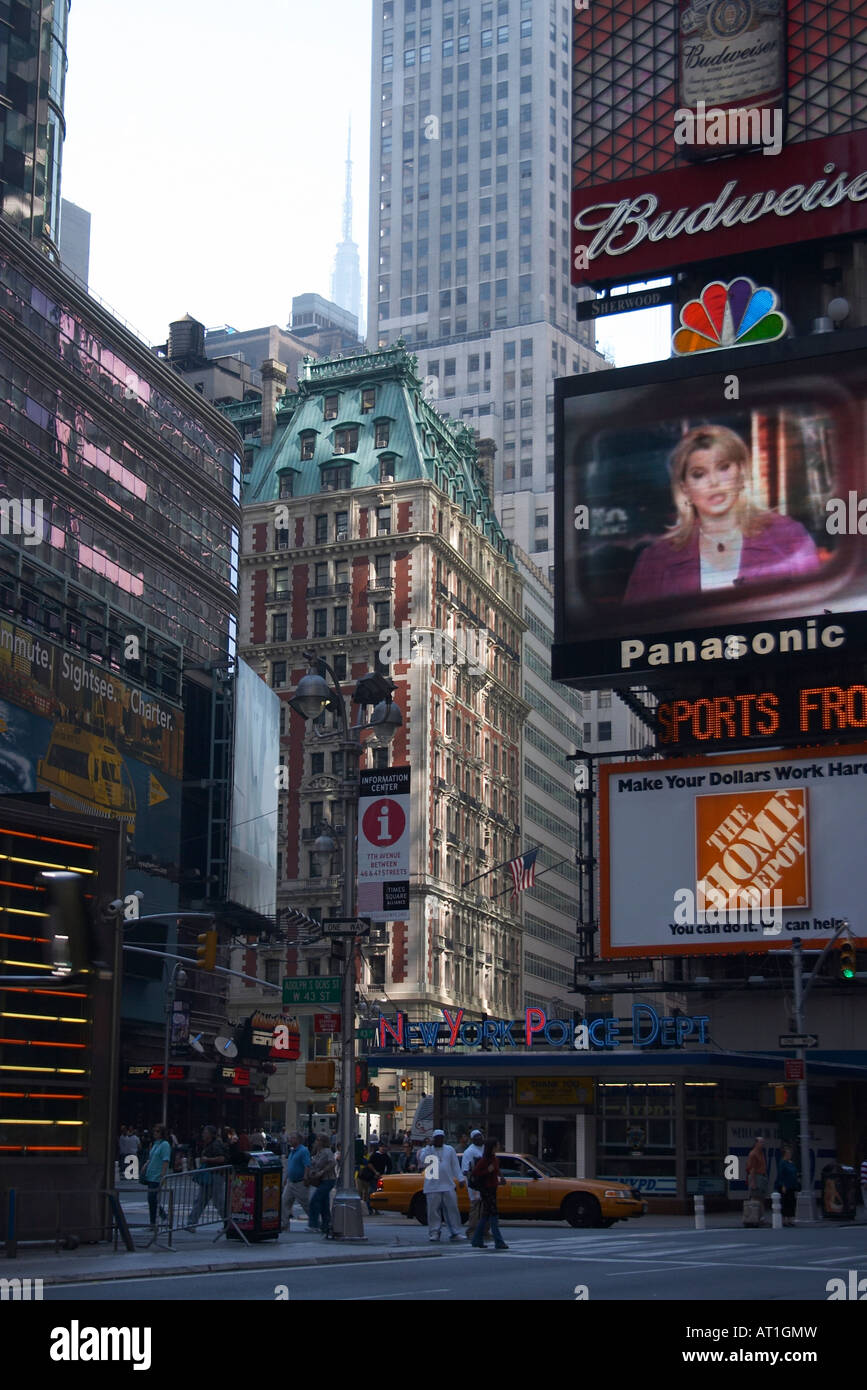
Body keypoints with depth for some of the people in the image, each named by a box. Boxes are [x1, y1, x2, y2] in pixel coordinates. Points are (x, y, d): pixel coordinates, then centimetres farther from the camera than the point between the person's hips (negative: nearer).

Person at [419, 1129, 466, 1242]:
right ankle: (434, 1233, 6)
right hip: (432, 1187, -2)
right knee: (433, 1210, -2)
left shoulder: (449, 1150, 12)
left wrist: (461, 1179, 6)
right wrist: (429, 1146, -16)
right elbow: (423, 1160, -15)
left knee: (452, 1209, -1)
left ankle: (455, 1233, 4)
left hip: (448, 1186, 2)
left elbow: (455, 1166, 14)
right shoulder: (427, 1150, 6)